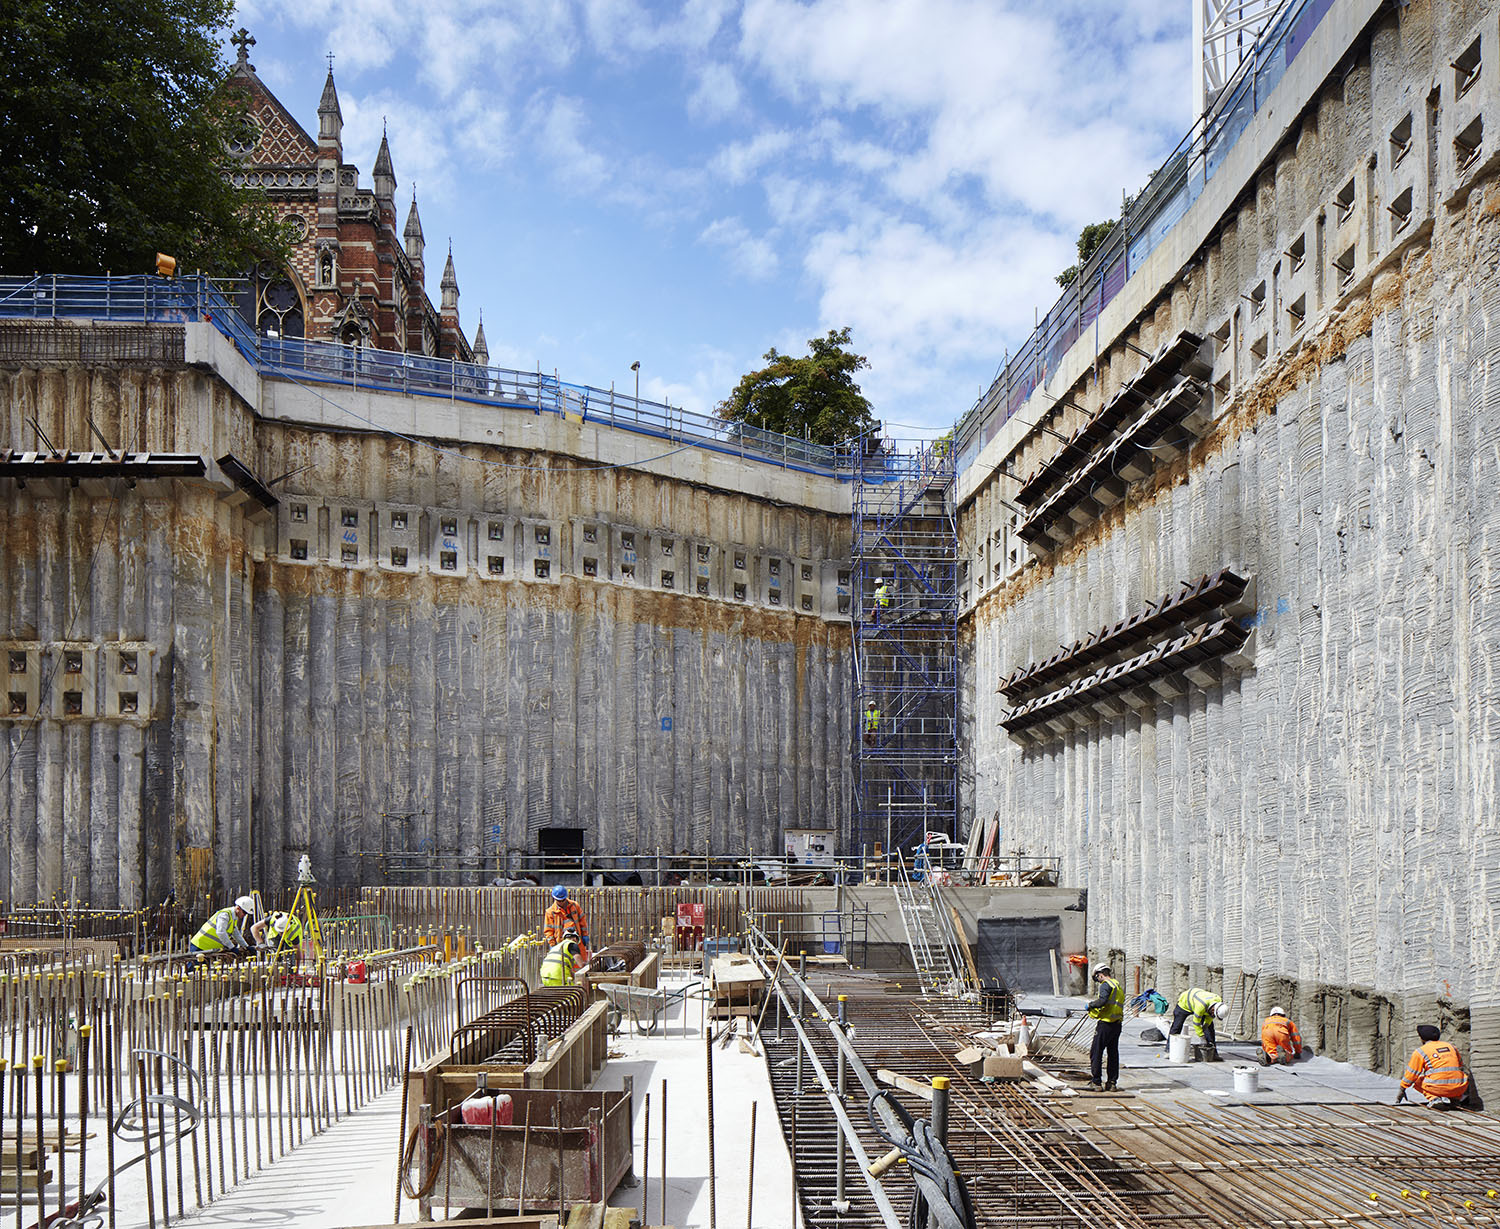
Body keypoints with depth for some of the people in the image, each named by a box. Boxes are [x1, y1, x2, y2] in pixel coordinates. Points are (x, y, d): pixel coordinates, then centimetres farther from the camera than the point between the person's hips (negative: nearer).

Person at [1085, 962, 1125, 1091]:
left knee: (1096, 1053, -1)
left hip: (1106, 1023, -9)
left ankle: (1096, 1082, -1)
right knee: (1113, 1054, 12)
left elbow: (1102, 1001, -26)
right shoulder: (1119, 986, 19)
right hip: (1118, 1023, 9)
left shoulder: (1106, 984, -10)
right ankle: (1112, 1083, 14)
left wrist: (1091, 1005, -8)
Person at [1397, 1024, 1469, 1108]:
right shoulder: (1451, 1047, 20)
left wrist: (1401, 1091, 20)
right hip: (1459, 1088, 4)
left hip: (1438, 1088, -4)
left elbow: (1411, 1075, 8)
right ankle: (1454, 1098, 7)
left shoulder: (1420, 1052, 5)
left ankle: (1434, 1099, -7)